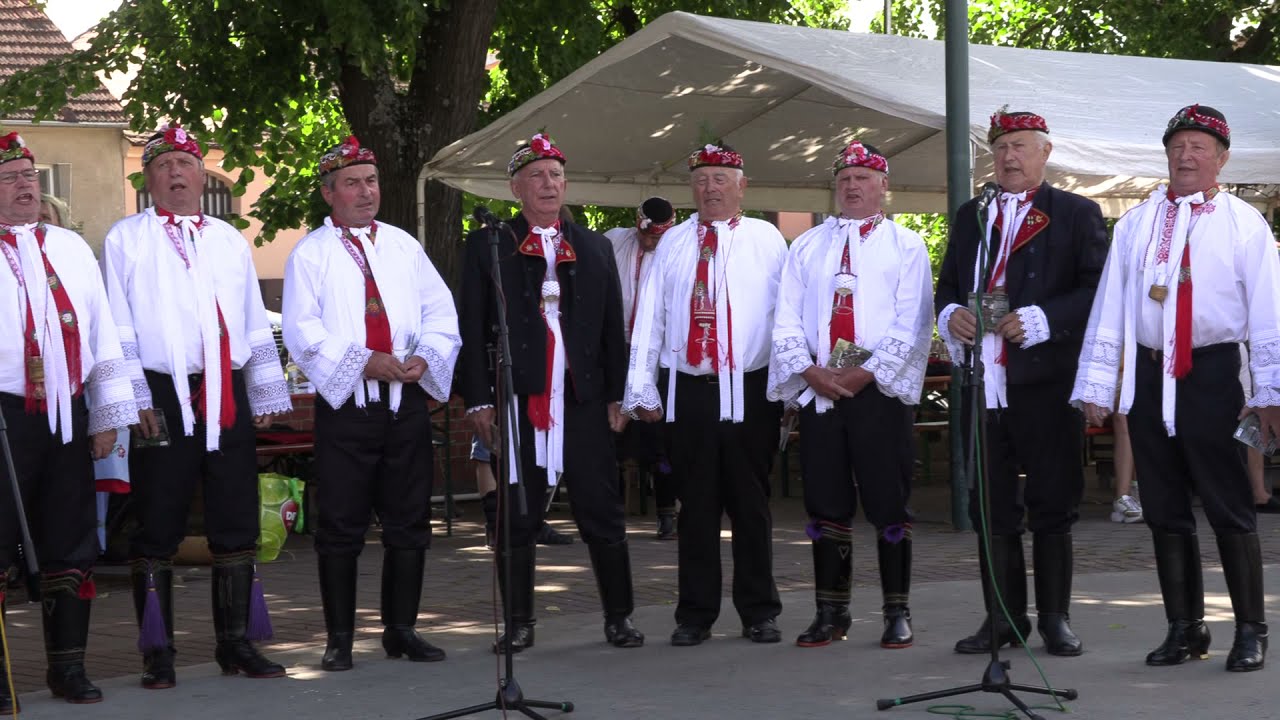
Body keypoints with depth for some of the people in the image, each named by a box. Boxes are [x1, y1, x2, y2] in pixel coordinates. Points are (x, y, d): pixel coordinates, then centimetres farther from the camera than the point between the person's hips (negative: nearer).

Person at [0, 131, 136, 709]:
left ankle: (68, 667, 18)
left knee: (71, 549, 9)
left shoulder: (70, 248, 15)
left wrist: (107, 415, 10)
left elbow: (103, 332, 15)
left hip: (69, 417, 4)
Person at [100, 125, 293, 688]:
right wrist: (136, 399, -10)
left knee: (236, 526, 7)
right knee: (157, 529, 0)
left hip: (228, 397, 4)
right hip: (162, 396, -4)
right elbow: (117, 329, -3)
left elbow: (256, 324, 17)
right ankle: (157, 652, 8)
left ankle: (237, 643, 16)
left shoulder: (230, 240, 16)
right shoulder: (126, 239, 3)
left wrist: (267, 396, 14)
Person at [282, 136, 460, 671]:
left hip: (407, 399, 4)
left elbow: (441, 311, 10)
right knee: (341, 526, -1)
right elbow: (303, 333, -7)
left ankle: (401, 630, 18)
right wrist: (365, 362, -17)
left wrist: (424, 357, -9)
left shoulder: (403, 246, 14)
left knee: (409, 521, 7)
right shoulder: (310, 254, 2)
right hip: (345, 403, -4)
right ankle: (340, 638, 8)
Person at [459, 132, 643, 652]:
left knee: (602, 514, 3)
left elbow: (613, 328, 13)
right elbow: (472, 329, 1)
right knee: (516, 519, 2)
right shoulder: (488, 247, 5)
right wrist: (477, 399, -6)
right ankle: (519, 623, 11)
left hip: (585, 401, 2)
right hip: (516, 400, -2)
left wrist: (617, 395, 7)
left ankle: (618, 618, 13)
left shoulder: (594, 248, 14)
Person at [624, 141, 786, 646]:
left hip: (750, 389, -1)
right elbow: (650, 317, 7)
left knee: (751, 504, 6)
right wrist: (642, 388, 2)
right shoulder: (673, 244, 9)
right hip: (690, 389, 1)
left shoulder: (766, 240, 4)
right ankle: (695, 616, 14)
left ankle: (759, 613, 16)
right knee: (696, 504, 6)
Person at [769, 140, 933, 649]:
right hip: (817, 391, 3)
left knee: (888, 505, -2)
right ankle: (831, 612, 13)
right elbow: (787, 319, 8)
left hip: (881, 391, -3)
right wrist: (811, 371, -6)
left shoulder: (906, 246, 5)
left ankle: (897, 614, 6)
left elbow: (911, 325, -4)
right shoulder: (808, 246, 15)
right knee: (826, 505, 6)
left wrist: (866, 372, -12)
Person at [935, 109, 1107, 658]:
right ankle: (1003, 618, 14)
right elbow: (946, 284, 20)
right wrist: (951, 314, -2)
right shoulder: (970, 217, 18)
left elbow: (1097, 287, -7)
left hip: (1046, 382, -4)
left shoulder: (1077, 214, 2)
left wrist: (1040, 320, -17)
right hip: (984, 382, 4)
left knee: (1052, 507, 2)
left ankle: (1055, 618, 11)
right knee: (990, 506, 7)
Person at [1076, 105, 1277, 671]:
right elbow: (1109, 307, 8)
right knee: (1165, 511, 9)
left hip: (1211, 373, -4)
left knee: (1229, 508, -2)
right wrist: (1097, 386, 4)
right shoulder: (1135, 225, 10)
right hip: (1148, 373, 4)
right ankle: (1185, 629, 18)